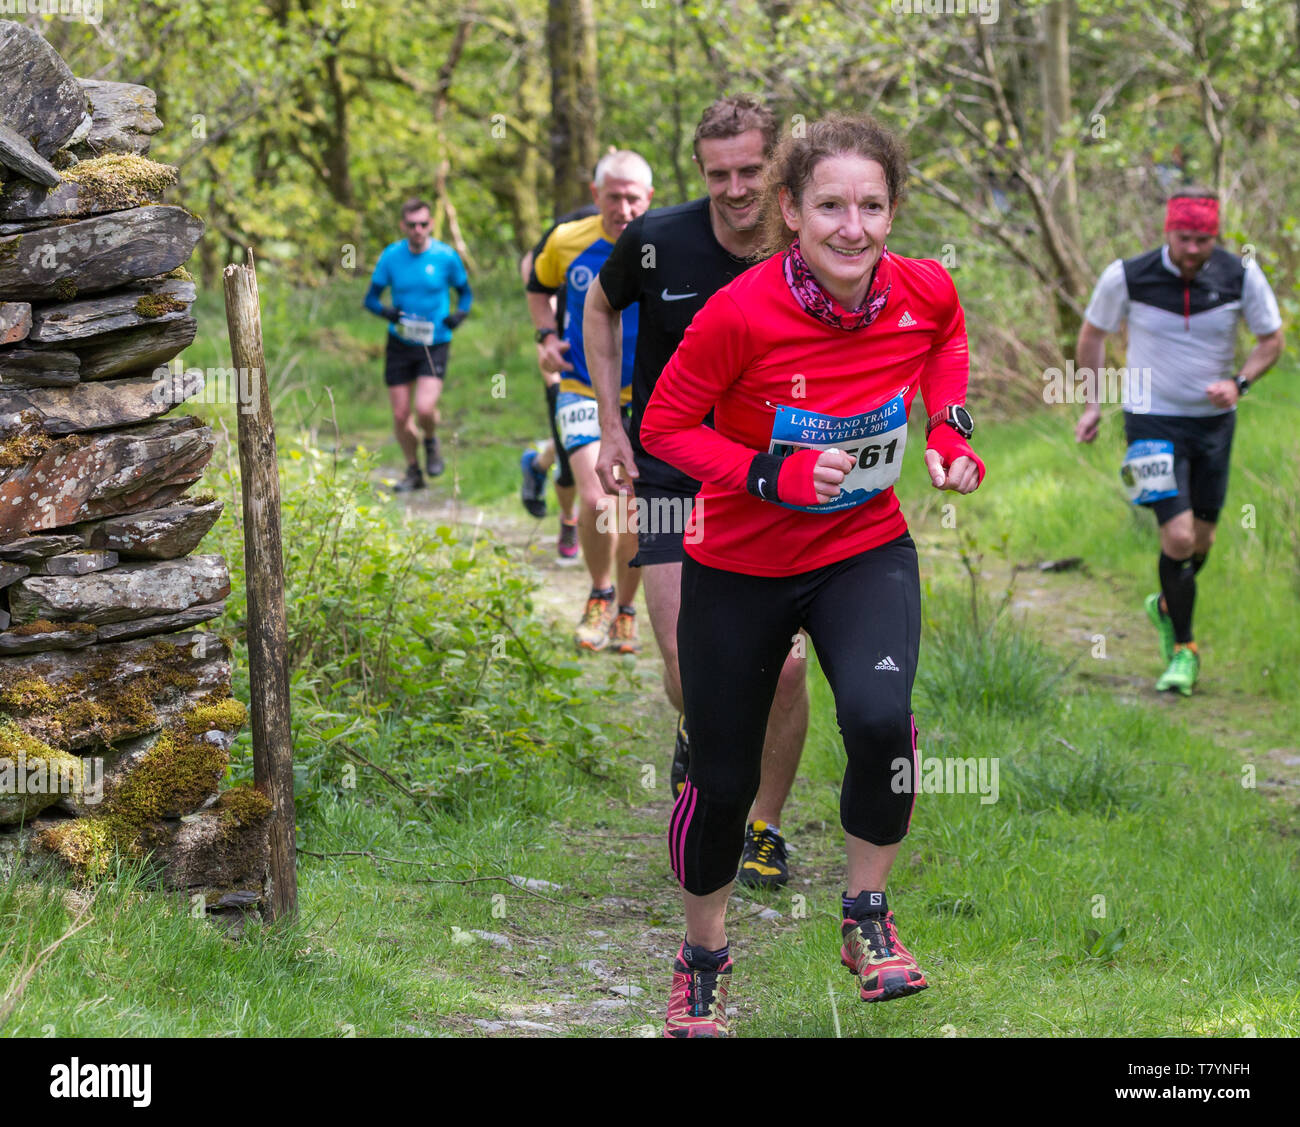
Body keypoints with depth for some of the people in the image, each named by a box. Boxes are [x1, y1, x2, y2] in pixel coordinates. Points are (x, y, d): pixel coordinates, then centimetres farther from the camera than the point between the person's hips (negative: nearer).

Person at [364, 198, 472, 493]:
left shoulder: (446, 256, -7)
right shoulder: (391, 256, -2)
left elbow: (465, 292, 8)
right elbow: (371, 298, 4)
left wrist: (459, 314, -13)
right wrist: (386, 311, -19)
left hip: (435, 344, -2)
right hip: (400, 344, 2)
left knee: (425, 409, -20)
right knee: (400, 415, 4)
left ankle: (431, 443, 16)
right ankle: (413, 471, 26)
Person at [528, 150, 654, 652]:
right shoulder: (567, 241, -9)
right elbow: (538, 286, 13)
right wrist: (548, 336, -2)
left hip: (646, 395, 0)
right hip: (584, 389, 0)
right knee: (595, 502, -16)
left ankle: (624, 610, 26)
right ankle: (599, 595, 10)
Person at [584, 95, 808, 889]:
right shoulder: (657, 241, -11)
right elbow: (600, 308, 10)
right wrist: (611, 424, 4)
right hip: (671, 479, -1)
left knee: (784, 666, -8)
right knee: (692, 669, -11)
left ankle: (765, 828, 14)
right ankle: (699, 743, 26)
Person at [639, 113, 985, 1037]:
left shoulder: (926, 292, -14)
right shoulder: (741, 313, -26)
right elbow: (664, 426, -14)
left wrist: (951, 427, -1)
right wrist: (773, 476, -27)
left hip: (866, 552, 1)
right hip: (740, 567, -1)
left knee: (879, 714, -27)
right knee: (723, 778, 9)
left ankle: (868, 915, -2)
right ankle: (704, 953, 37)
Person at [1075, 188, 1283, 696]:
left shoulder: (1241, 275, -10)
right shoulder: (1126, 277, -14)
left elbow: (1271, 339, 3)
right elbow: (1093, 333, 4)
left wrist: (1239, 383, -15)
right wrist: (1093, 403, 3)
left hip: (1214, 421, 3)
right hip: (1153, 420, -3)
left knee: (1201, 540, 12)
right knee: (1178, 537, -15)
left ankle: (1167, 607, 44)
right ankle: (1183, 649, 3)